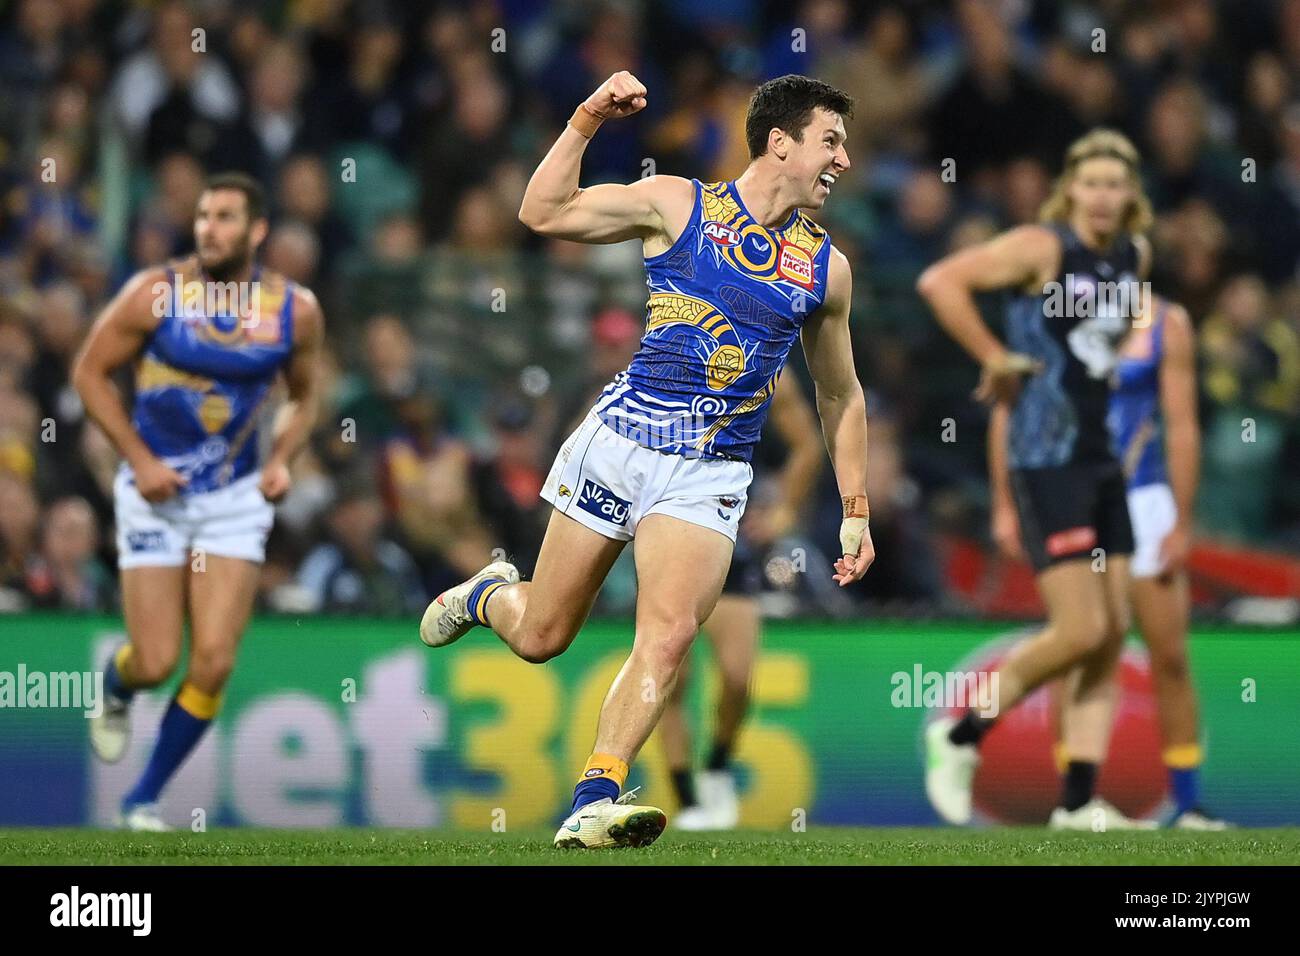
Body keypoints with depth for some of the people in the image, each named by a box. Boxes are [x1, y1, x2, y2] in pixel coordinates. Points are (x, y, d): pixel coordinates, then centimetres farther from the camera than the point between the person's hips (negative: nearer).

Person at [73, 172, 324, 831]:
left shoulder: (295, 310, -4)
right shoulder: (154, 294, -12)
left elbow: (303, 399, 13)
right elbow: (90, 372, -2)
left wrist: (280, 460, -6)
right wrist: (139, 459, -11)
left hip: (236, 498, 2)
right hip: (156, 494, -2)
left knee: (214, 663, -9)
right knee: (155, 664, -5)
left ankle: (144, 800, 9)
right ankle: (115, 688, 35)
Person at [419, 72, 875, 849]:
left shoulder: (825, 268, 8)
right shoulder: (676, 205, 1)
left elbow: (841, 392, 19)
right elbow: (543, 213, 1)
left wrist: (856, 508, 15)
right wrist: (586, 122, -9)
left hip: (711, 477, 1)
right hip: (622, 439, -1)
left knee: (670, 633, -22)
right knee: (540, 636, 8)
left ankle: (594, 802, -24)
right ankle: (487, 594, 44)